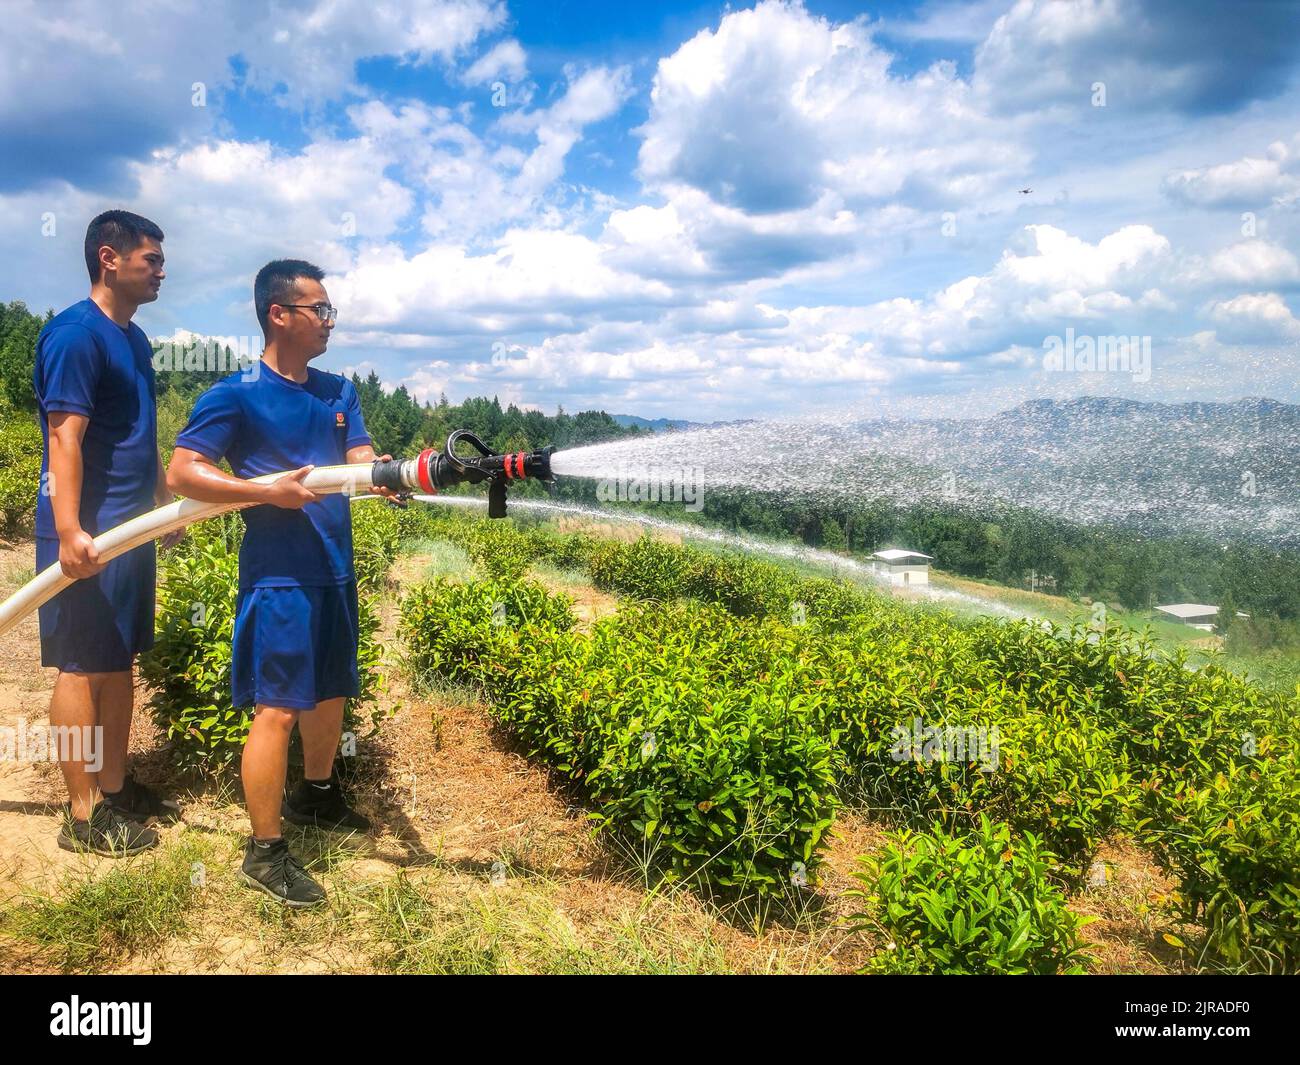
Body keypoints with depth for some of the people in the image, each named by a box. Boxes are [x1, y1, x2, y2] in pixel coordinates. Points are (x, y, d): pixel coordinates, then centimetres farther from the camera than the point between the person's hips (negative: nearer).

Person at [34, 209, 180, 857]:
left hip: (133, 528, 9)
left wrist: (165, 503, 24)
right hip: (90, 535, -9)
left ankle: (115, 787, 25)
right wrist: (68, 532, -26)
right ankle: (82, 815, 10)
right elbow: (64, 437, -20)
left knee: (120, 662, 14)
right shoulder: (74, 335, -13)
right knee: (83, 669, 0)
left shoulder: (134, 338, 14)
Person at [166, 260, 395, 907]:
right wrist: (269, 491, -23)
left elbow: (362, 459, 1)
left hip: (334, 571, 7)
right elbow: (182, 472, -13)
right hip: (278, 577, -7)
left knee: (330, 690, 19)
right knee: (278, 709, -4)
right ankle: (264, 853, 9)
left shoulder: (338, 391, 11)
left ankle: (316, 796, 43)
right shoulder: (236, 395, -9)